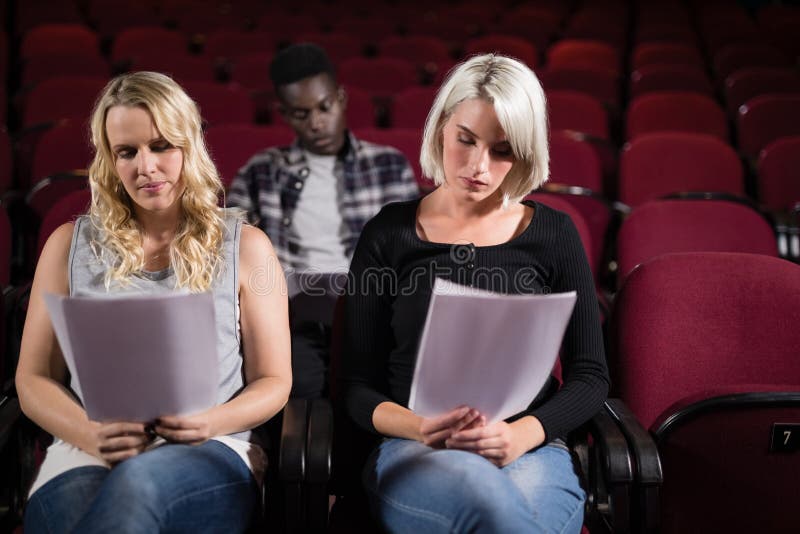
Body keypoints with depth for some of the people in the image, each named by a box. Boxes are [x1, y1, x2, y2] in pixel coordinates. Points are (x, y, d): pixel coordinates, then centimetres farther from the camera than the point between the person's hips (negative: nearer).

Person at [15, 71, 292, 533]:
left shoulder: (245, 246, 8)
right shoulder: (71, 245, 12)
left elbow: (273, 382, 8)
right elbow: (34, 379, 11)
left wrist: (211, 422, -14)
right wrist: (90, 434, -11)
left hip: (212, 453, -1)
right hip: (87, 451, 1)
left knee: (136, 482, -38)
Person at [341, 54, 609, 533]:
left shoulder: (552, 234, 8)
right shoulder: (390, 235, 7)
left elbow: (590, 376, 7)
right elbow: (358, 384, 6)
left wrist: (521, 434, -12)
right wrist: (417, 426, -16)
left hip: (530, 451, 1)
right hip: (415, 452, -1)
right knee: (482, 492, -38)